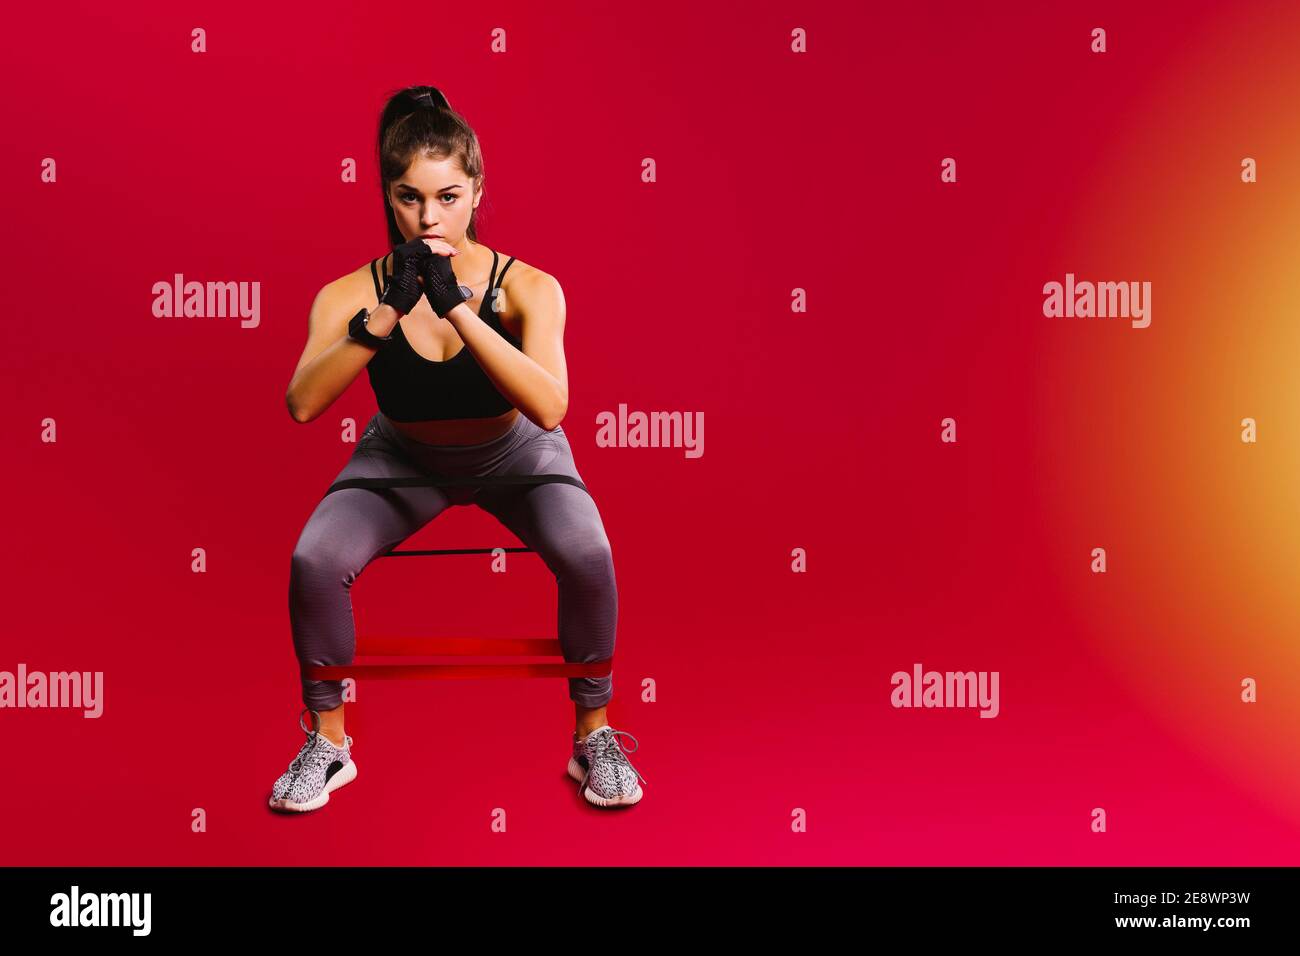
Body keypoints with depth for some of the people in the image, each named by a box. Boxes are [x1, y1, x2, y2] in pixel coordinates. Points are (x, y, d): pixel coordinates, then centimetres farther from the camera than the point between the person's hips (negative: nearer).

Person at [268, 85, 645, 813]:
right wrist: (386, 314, -47)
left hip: (513, 452, -1)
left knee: (588, 557, -28)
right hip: (404, 456, 1)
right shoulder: (354, 293, -22)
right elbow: (302, 404, -36)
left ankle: (594, 736, -4)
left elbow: (549, 408, -41)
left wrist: (456, 307, -47)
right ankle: (328, 741, 2)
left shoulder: (526, 287, -26)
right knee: (314, 562, -23)